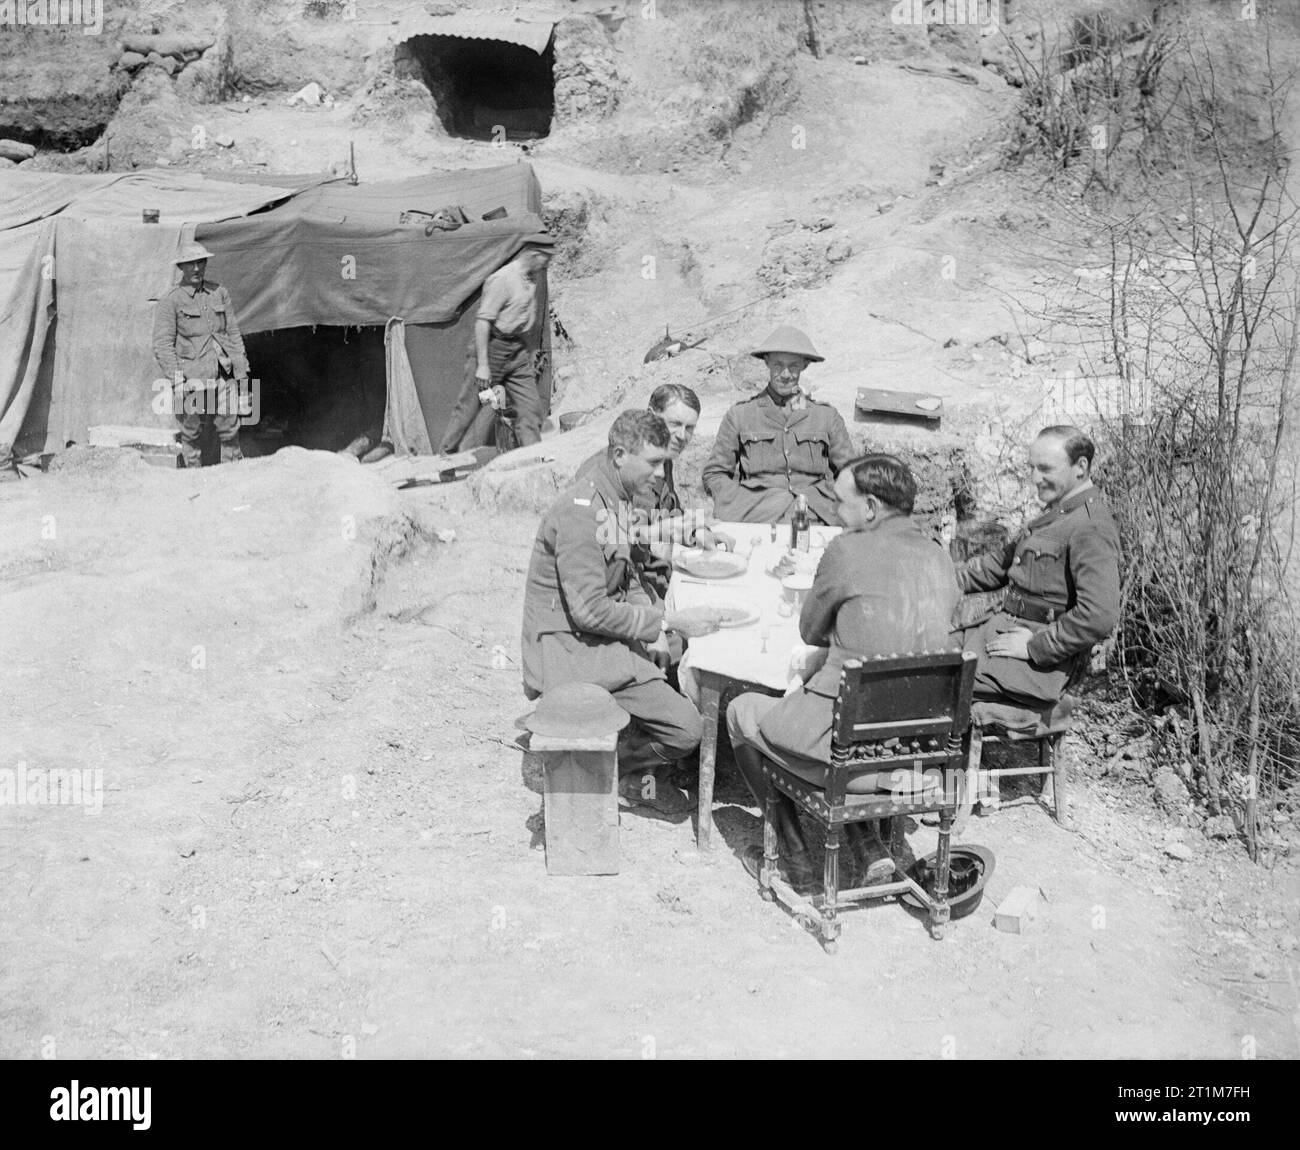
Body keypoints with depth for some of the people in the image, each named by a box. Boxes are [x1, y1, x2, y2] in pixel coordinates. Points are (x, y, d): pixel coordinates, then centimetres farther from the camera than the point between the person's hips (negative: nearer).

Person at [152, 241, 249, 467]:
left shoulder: (219, 293, 11)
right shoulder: (170, 301, -4)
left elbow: (233, 332, 16)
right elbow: (162, 344, -6)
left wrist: (240, 368, 11)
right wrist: (176, 379, -14)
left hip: (223, 373, 4)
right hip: (190, 376, -4)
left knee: (230, 427, 5)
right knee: (191, 431, 3)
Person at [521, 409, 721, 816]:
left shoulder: (613, 501, 13)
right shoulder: (581, 512, -20)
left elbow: (627, 583, 18)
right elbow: (591, 610, -24)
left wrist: (654, 626, 0)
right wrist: (664, 622, -17)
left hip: (598, 640, 10)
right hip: (569, 653, -10)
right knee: (685, 728, -16)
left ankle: (648, 777, 19)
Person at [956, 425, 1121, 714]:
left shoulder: (1091, 529, -17)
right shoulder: (1057, 513, 16)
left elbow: (1099, 617, -27)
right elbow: (1004, 560, 27)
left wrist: (1034, 646, -20)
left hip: (1039, 665, -10)